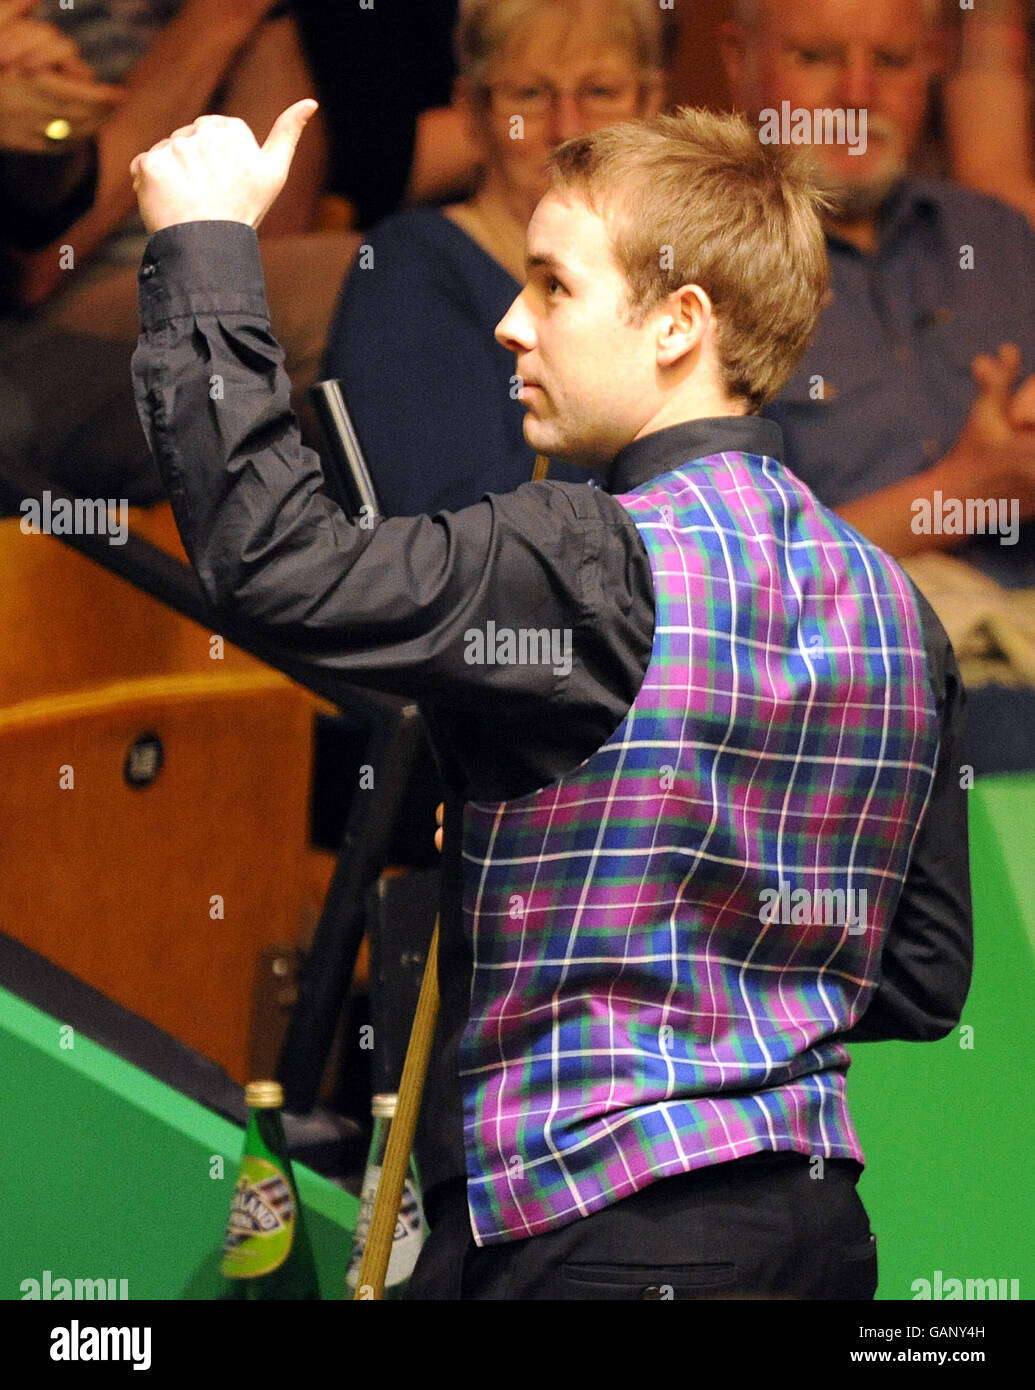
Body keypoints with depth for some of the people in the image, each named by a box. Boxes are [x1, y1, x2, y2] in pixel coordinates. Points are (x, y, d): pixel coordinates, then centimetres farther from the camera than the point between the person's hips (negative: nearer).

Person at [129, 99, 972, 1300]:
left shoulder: (604, 569, -16)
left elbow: (283, 562, -25)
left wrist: (205, 249, -16)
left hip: (601, 1243, -8)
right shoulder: (893, 606, 9)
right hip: (818, 1232, 8)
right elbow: (926, 979, 13)